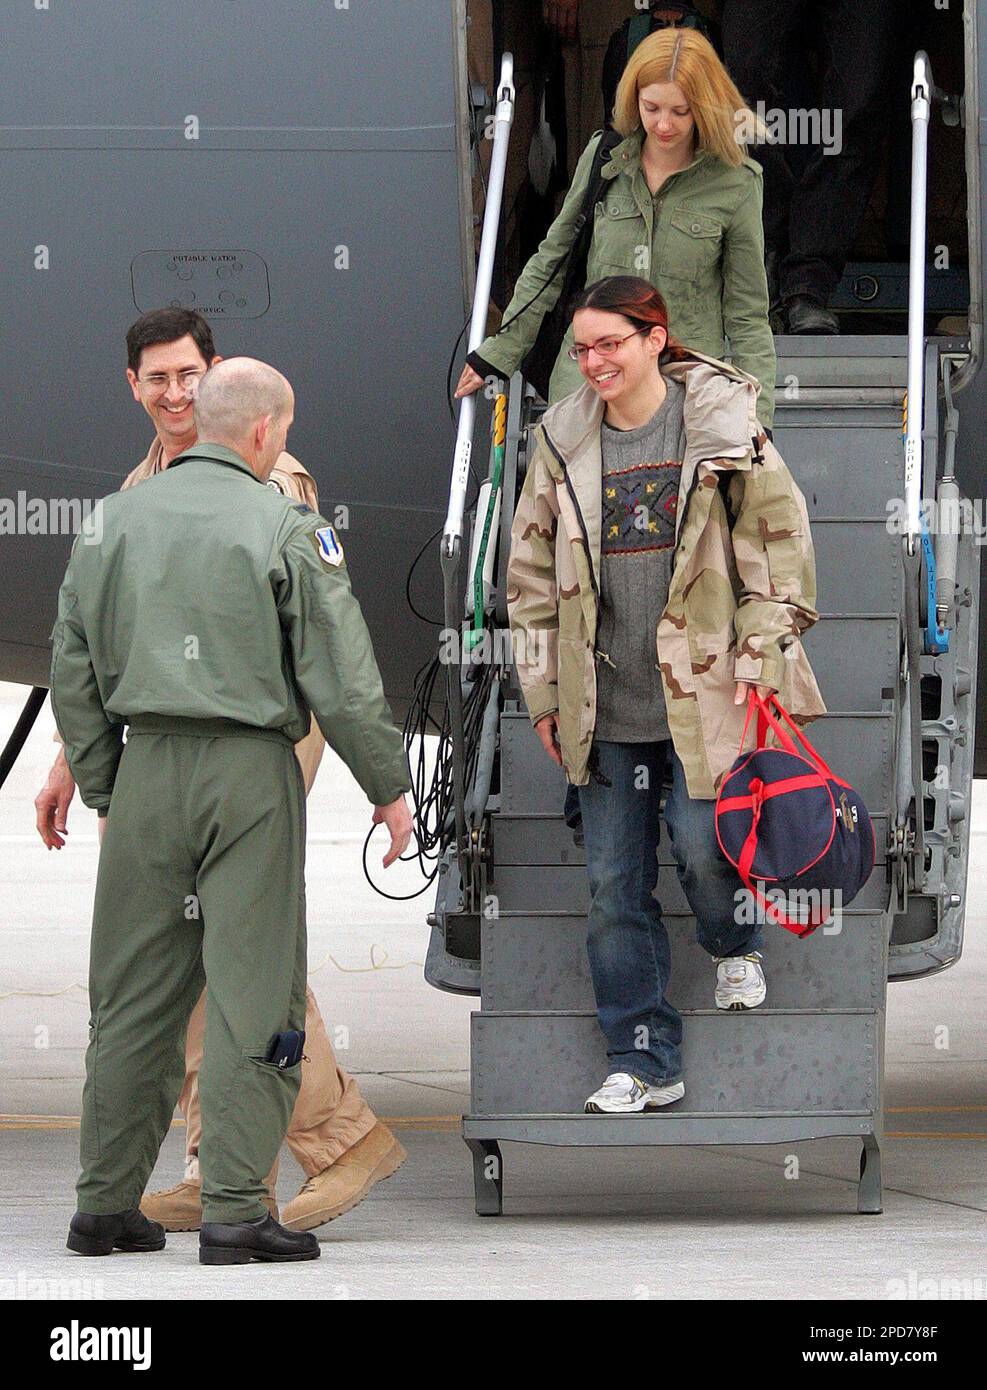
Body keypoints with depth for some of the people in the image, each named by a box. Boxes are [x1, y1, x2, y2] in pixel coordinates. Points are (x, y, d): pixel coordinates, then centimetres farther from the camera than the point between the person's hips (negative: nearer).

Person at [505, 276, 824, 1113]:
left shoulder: (723, 425, -4)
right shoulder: (563, 441, 5)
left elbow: (780, 540, -1)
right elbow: (533, 574, 12)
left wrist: (761, 659, -6)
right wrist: (544, 694, 9)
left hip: (703, 690, -3)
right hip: (605, 705, 3)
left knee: (703, 845, -9)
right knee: (614, 886, 2)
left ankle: (736, 947, 28)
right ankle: (644, 1064, 10)